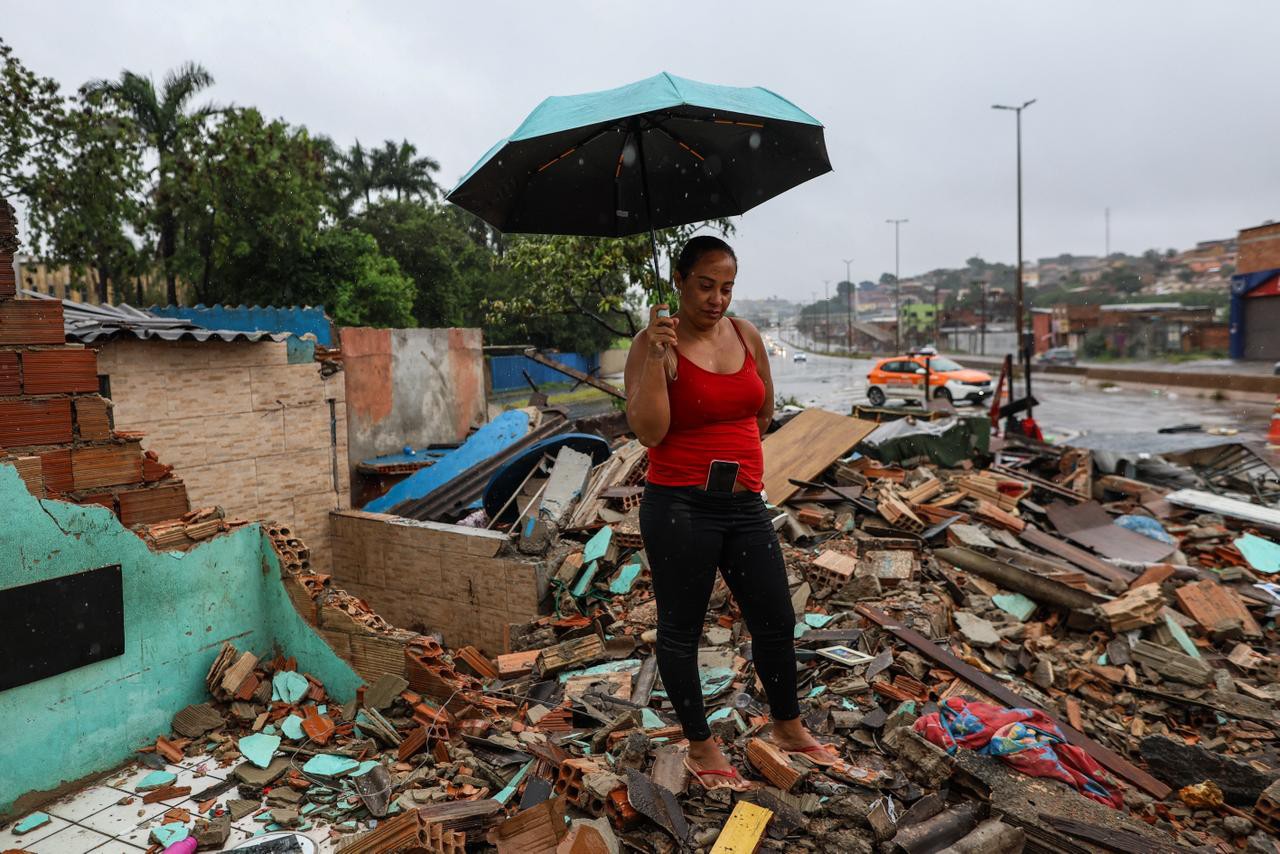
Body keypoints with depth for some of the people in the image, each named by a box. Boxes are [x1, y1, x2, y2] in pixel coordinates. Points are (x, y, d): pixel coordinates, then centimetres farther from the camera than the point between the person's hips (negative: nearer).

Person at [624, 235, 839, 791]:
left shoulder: (747, 335, 8)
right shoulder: (653, 343, -9)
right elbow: (648, 431, -19)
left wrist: (730, 453, 12)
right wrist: (656, 357, -25)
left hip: (745, 503, 6)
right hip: (679, 508, -5)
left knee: (776, 622, 14)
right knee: (681, 630, 8)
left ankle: (788, 727, 38)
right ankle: (700, 748, 28)